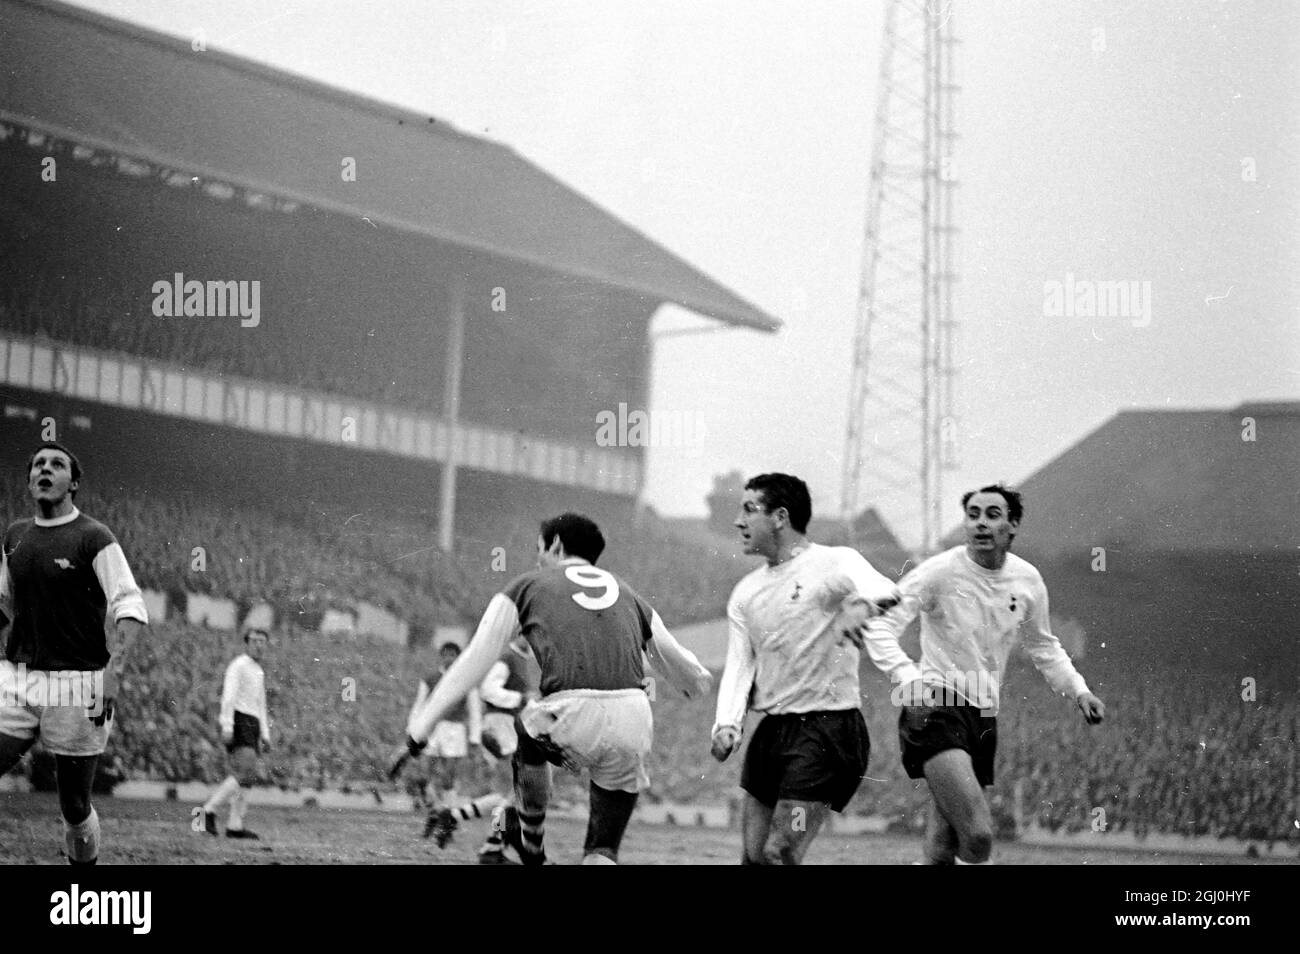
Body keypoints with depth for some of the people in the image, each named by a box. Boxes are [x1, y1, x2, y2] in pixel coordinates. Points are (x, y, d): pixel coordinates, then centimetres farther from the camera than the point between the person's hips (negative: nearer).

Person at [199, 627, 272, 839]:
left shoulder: (258, 672, 23)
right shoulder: (238, 666, -5)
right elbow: (228, 696, -15)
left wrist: (265, 736, 20)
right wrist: (226, 727, -24)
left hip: (252, 726, 9)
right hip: (238, 722, -9)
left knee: (245, 777, 3)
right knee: (245, 774, -18)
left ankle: (235, 826, 1)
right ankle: (210, 809, -12)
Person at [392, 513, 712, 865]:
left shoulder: (527, 587, 19)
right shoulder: (629, 597, 27)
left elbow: (471, 666, 14)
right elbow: (693, 676, 38)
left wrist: (418, 733, 17)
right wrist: (701, 682, 64)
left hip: (570, 717, -2)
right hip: (633, 719, 2)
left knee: (529, 729, 36)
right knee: (602, 851, 16)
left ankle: (530, 839, 51)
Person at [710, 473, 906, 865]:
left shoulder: (833, 563, -7)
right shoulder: (746, 592, 14)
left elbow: (882, 590, -28)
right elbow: (739, 663, 7)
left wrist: (860, 605, -53)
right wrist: (727, 724, -13)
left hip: (828, 728, -7)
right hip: (771, 729, 7)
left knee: (779, 854, -15)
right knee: (753, 856, 7)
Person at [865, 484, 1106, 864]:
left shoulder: (1027, 580, 6)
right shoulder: (940, 572, -11)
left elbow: (1043, 646, 23)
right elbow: (880, 624, -16)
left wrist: (1078, 690, 10)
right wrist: (906, 677, -32)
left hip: (984, 716, 6)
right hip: (936, 708, -6)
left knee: (943, 850, 8)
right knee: (978, 835, -27)